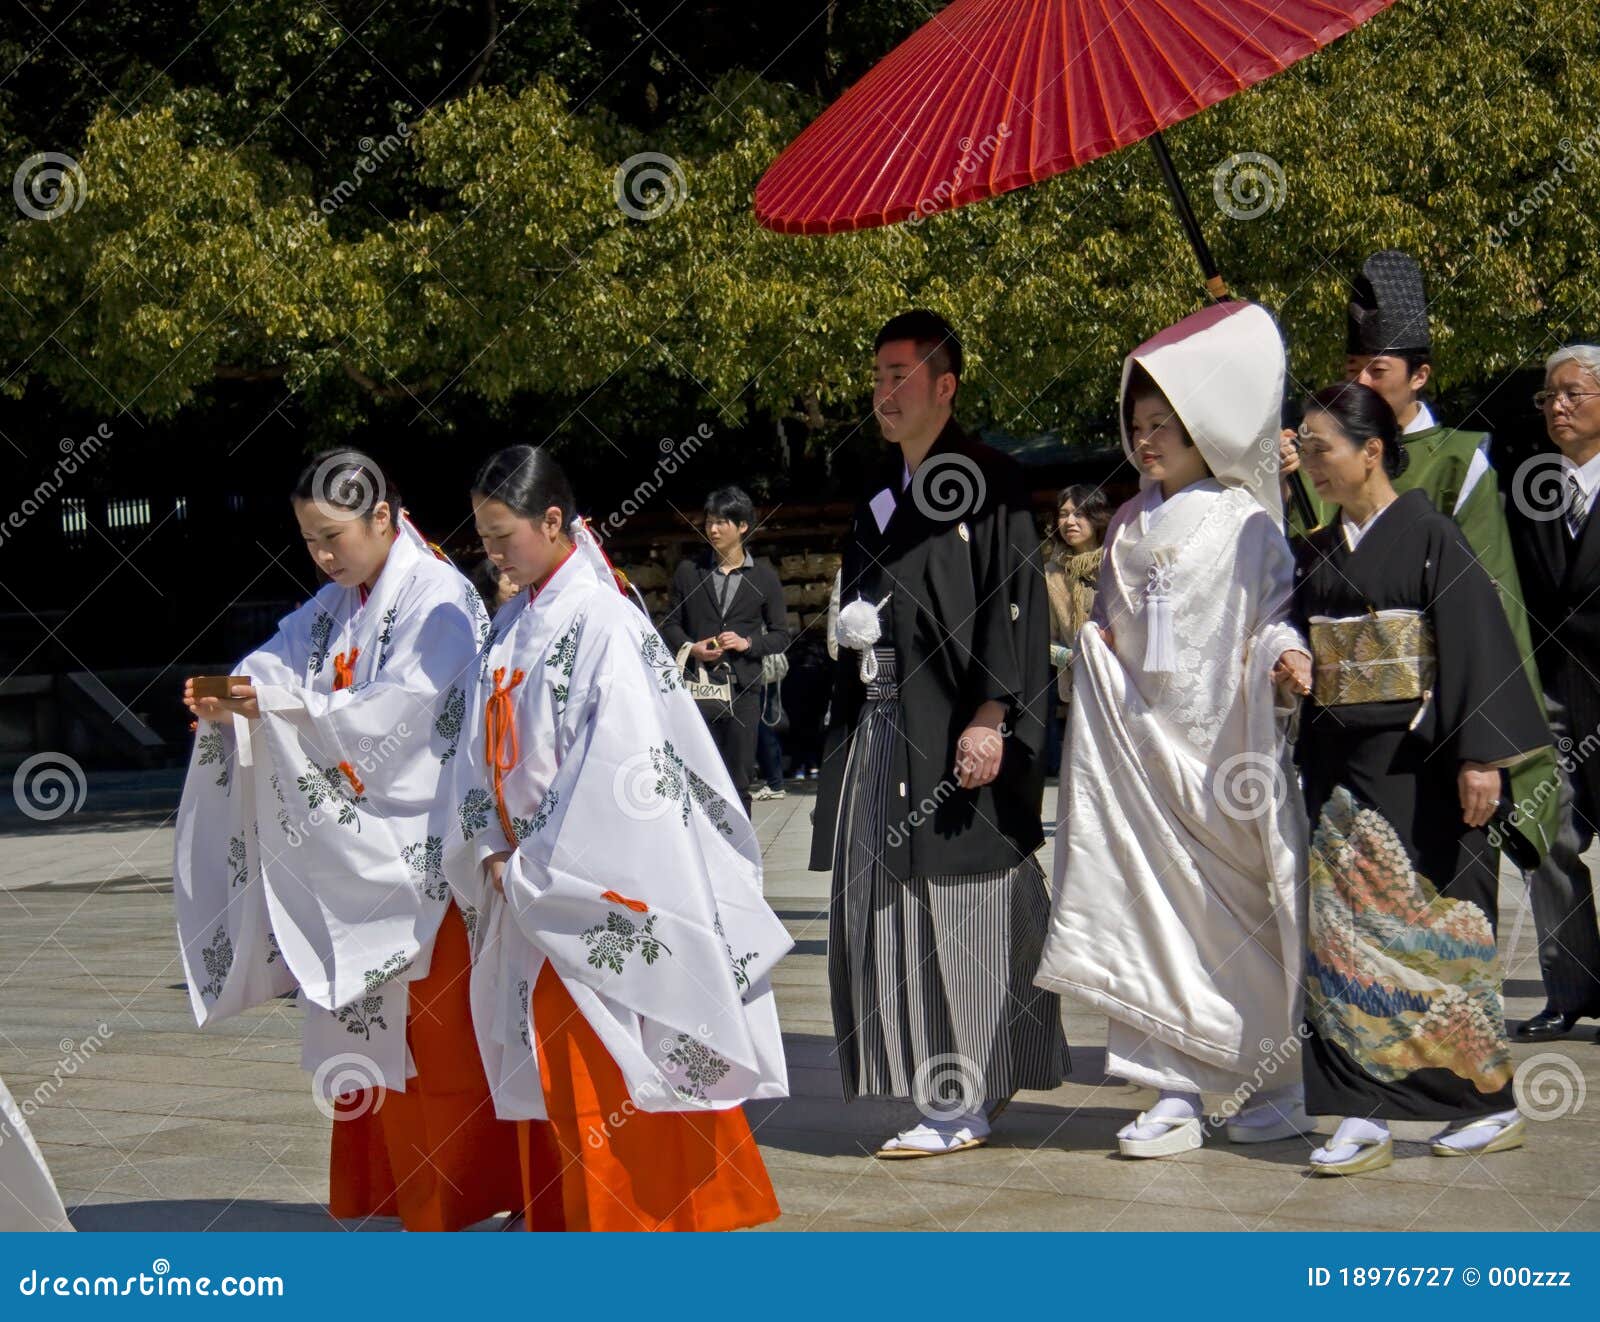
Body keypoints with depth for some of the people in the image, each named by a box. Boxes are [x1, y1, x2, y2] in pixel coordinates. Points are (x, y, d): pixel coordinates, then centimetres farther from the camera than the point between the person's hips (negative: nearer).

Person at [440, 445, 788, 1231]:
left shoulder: (602, 623, -15)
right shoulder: (514, 624, 9)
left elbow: (619, 766, -20)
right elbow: (485, 747, 13)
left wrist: (538, 867, -14)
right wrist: (493, 852, 0)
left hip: (601, 892, -7)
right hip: (535, 889, 7)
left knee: (612, 1077, -3)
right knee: (552, 1074, 11)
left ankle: (636, 1216, 4)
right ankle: (566, 1219, 19)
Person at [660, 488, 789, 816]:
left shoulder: (763, 577, 7)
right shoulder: (688, 571, 9)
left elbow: (781, 634, 9)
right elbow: (670, 624, 13)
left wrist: (747, 643, -9)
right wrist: (691, 648, -7)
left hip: (742, 689, 0)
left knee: (739, 781, 1)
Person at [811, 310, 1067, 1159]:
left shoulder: (988, 483, -6)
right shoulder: (881, 497, 17)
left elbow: (1011, 602, -13)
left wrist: (989, 717, -20)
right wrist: (850, 625, 6)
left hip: (954, 731, -8)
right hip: (881, 726, 8)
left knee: (957, 912, -5)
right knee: (889, 910, 6)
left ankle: (965, 1104, -1)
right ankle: (944, 1088, 14)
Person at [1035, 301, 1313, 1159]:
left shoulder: (1244, 525, -3)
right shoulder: (1128, 527, 14)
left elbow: (1277, 611, -4)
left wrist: (1285, 656, -23)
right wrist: (1094, 656, 1)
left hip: (1223, 740, -5)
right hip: (1142, 738, 5)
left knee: (1242, 907, 0)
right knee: (1154, 909, 0)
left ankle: (1280, 1082, 14)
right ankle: (1174, 1094, 1)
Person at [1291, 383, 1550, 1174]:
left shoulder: (1429, 536, -8)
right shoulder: (1316, 553, 11)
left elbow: (1476, 643, -12)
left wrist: (1480, 757, -17)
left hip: (1418, 764, -6)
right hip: (1342, 765, 6)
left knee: (1436, 930, -2)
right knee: (1345, 932, 1)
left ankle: (1493, 1104, 8)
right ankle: (1364, 1117, 5)